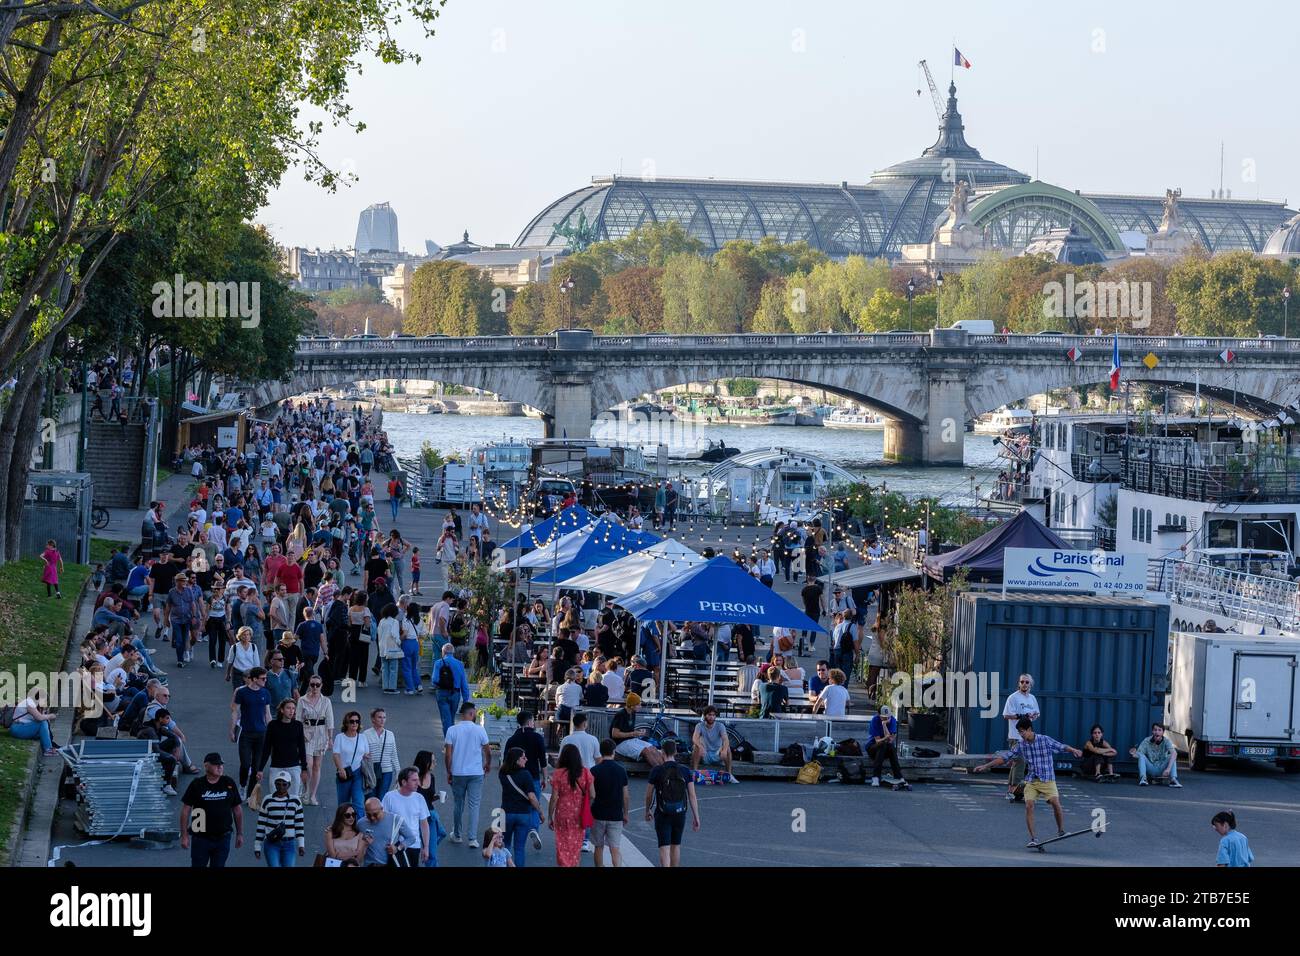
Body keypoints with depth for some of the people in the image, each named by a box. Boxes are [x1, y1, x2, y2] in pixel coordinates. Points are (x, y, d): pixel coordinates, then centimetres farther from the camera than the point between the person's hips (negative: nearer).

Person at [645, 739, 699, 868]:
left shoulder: (656, 771, -8)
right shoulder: (685, 771, -2)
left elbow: (648, 795, 1)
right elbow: (692, 796, -3)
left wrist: (648, 811, 19)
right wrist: (696, 817, 2)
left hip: (662, 815, -3)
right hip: (680, 814, 3)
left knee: (664, 848, -4)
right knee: (676, 846, 19)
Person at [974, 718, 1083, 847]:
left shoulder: (1045, 740, -7)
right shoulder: (1021, 745, 3)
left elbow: (1062, 747, -6)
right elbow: (1005, 758, 8)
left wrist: (1073, 750, -28)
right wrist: (986, 766, 6)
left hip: (1047, 779, -3)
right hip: (1031, 781, 3)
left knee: (1055, 803, -19)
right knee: (1029, 806, -13)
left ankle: (1061, 831, 2)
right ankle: (1033, 838, -6)